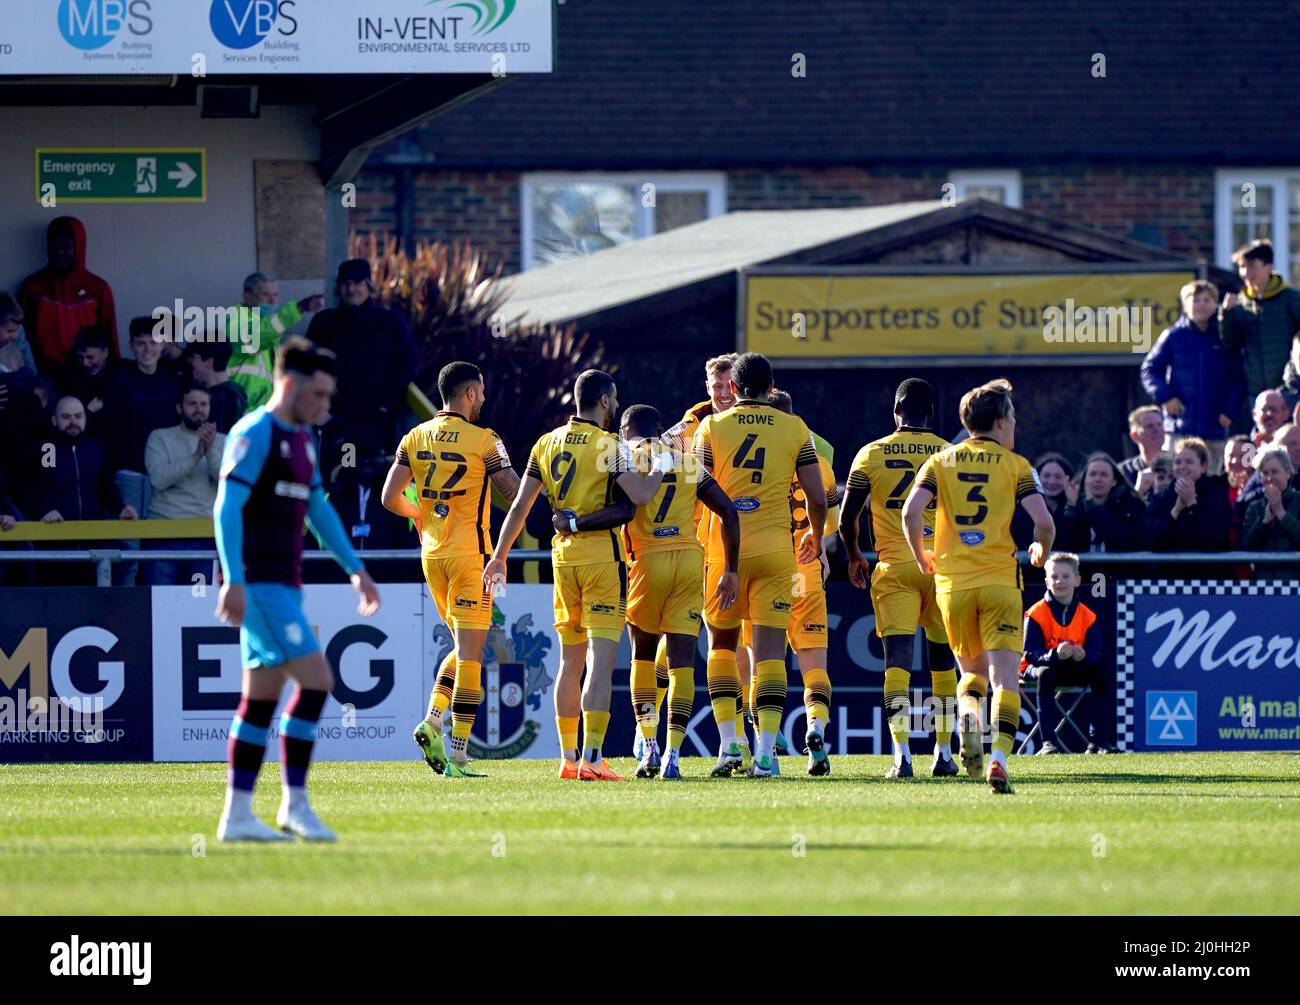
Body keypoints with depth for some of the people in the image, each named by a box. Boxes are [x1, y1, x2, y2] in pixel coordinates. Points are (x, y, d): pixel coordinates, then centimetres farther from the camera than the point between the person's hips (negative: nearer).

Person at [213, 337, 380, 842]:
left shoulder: (302, 439, 17)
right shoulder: (254, 434, -11)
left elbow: (317, 509, 27)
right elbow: (227, 507, -17)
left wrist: (355, 568, 25)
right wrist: (234, 581, -25)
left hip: (282, 586, 9)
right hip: (260, 586, -9)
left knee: (261, 698, 7)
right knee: (315, 681, -13)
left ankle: (237, 815, 8)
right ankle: (295, 805, -8)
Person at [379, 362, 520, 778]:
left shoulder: (414, 439, 5)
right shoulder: (483, 441, -10)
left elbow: (390, 498, 2)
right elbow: (518, 497, -9)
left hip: (431, 554, 6)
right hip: (470, 555, -6)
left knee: (464, 647, 20)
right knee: (470, 655, -3)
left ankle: (432, 720, 0)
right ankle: (457, 756, -6)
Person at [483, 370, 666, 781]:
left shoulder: (547, 443, 9)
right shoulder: (608, 445, -9)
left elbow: (520, 506, 10)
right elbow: (640, 496, -19)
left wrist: (499, 557, 17)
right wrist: (661, 468, -1)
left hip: (563, 554, 6)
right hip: (602, 554, -6)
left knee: (570, 660, 14)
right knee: (602, 659, -9)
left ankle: (568, 757, 18)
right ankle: (592, 758, -17)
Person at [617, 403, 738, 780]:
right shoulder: (689, 462, 16)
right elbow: (728, 512, 11)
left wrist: (573, 522, -7)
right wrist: (730, 571, 14)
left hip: (649, 560, -3)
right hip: (690, 558, 3)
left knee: (642, 655, 17)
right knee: (682, 660, 1)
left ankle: (649, 747, 10)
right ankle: (672, 755, -7)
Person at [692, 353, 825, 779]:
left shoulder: (712, 427, 1)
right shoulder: (795, 430, 3)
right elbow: (817, 498, 3)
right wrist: (815, 535, 23)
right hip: (774, 550, 0)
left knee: (722, 643, 16)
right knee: (770, 651, -1)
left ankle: (728, 743, 7)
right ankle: (765, 752, -9)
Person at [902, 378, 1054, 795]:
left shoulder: (940, 461, 8)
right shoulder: (1015, 466, 2)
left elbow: (910, 513, -5)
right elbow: (1044, 522, -8)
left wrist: (922, 557, 11)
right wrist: (1040, 553, 14)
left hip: (952, 583, 3)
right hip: (999, 580, -3)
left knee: (973, 670, 20)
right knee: (1005, 674, -5)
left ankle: (968, 723, -11)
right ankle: (999, 758, -24)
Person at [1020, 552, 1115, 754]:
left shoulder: (1087, 616, -3)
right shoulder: (1036, 614, -13)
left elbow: (1097, 653, -10)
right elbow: (1030, 654, -21)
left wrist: (1084, 656, -35)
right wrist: (1055, 655, -41)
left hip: (1075, 669, 4)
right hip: (1041, 667, -4)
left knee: (1101, 676, -20)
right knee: (1045, 675, -36)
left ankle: (1098, 741, -17)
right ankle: (1048, 742, -38)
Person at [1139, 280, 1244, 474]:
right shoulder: (1173, 336, 4)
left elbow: (1239, 378, 8)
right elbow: (1149, 369, 8)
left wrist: (1230, 409, -4)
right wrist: (1165, 397, -6)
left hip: (1214, 427, 1)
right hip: (1180, 426, -1)